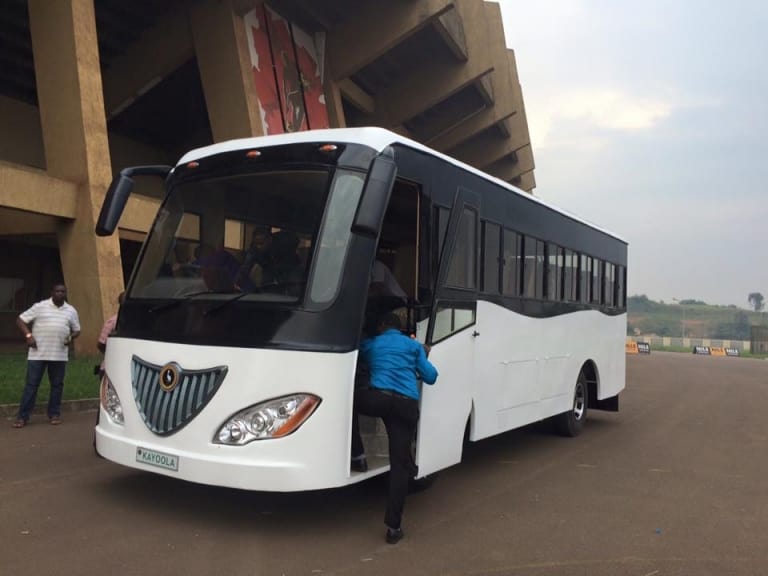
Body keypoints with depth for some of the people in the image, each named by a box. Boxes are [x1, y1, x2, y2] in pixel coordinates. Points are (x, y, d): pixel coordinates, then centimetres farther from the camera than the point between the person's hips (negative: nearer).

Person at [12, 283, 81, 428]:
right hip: (37, 354, -2)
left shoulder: (71, 310, 10)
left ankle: (54, 414, 18)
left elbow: (76, 330, 17)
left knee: (57, 384, 7)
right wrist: (28, 335, -12)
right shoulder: (40, 306, 1)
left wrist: (71, 337, -5)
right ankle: (22, 416, 4)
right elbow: (20, 320, 2)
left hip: (59, 355, 3)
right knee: (31, 384, 0)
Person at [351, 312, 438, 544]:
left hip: (378, 397, -1)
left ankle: (358, 456, 21)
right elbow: (431, 377, 17)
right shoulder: (414, 345, 22)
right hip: (407, 405, 1)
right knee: (399, 465, 3)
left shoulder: (369, 344, 22)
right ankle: (394, 526, 1)